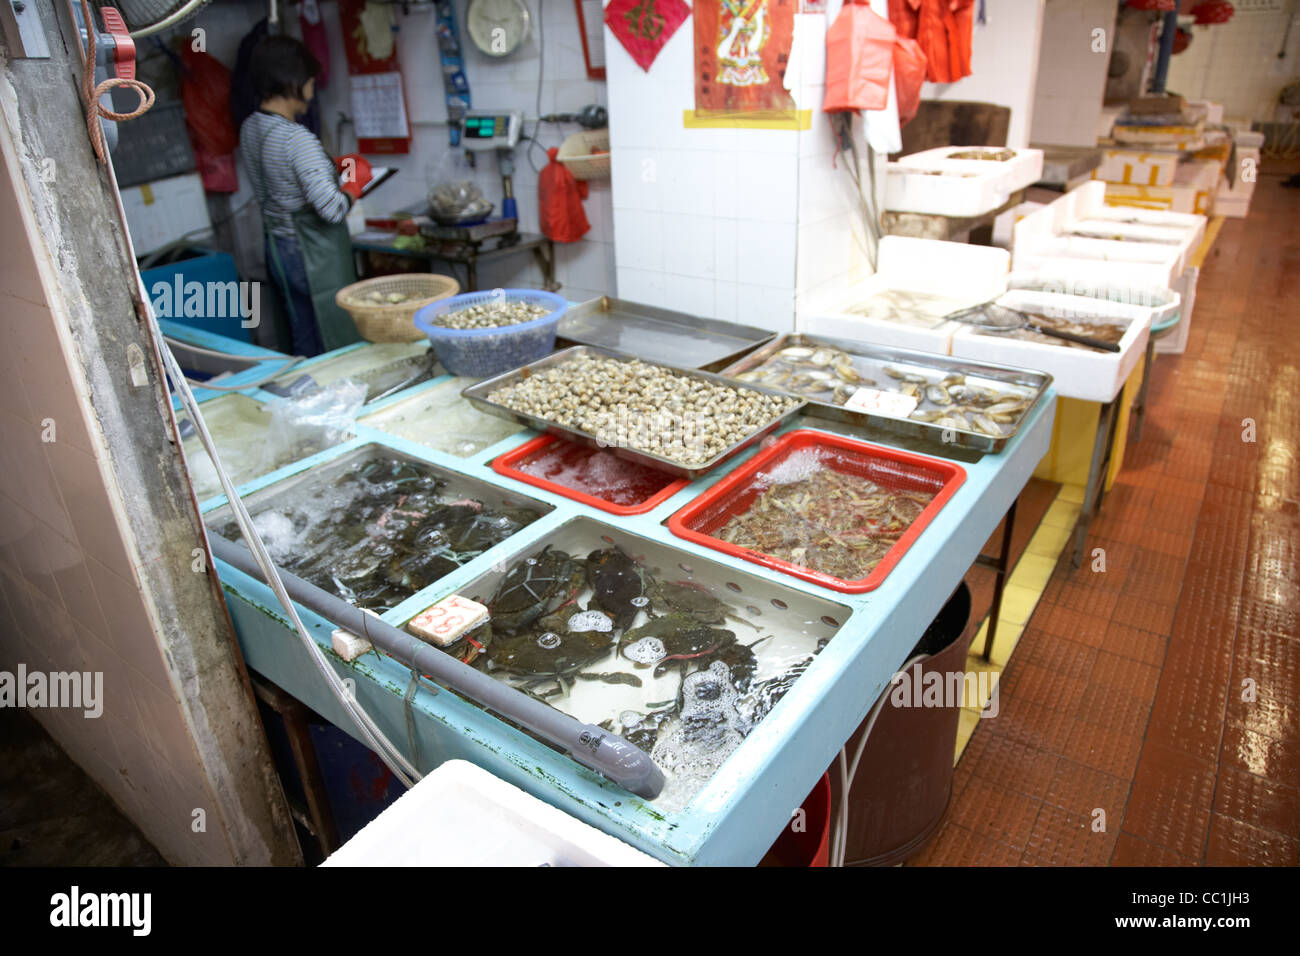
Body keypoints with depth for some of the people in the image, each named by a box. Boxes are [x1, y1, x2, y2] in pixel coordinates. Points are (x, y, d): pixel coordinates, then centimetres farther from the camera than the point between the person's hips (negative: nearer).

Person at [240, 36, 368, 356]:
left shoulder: (250, 128, 6)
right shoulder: (296, 138, -22)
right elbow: (332, 209, -26)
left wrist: (329, 166, 14)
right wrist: (355, 184, -6)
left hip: (278, 248, 9)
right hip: (315, 254, -9)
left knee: (304, 346, 15)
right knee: (340, 346, 2)